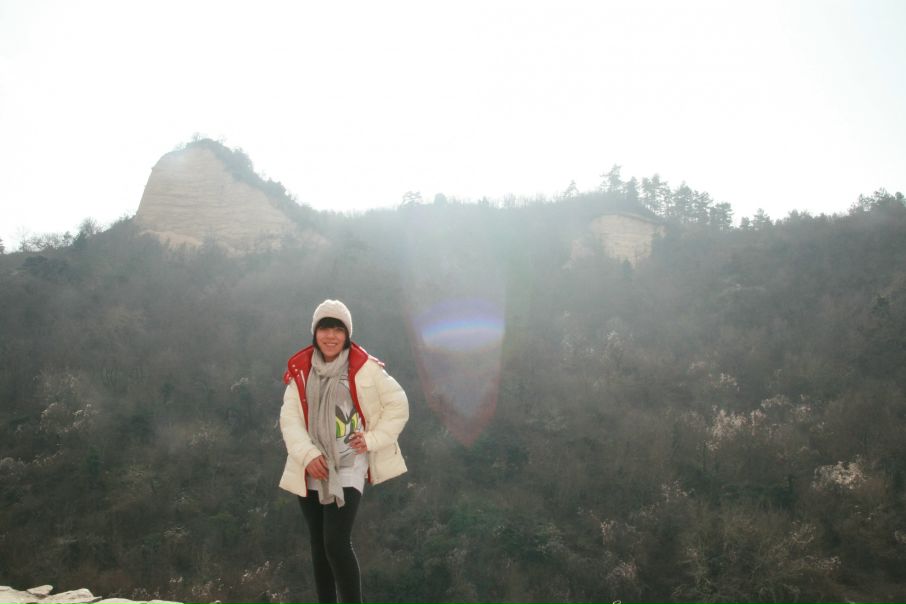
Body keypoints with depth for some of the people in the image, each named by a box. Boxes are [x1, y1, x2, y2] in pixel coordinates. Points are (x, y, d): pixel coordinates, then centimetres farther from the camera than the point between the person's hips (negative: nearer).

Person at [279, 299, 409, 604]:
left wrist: (373, 439, -8)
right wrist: (307, 455, -16)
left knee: (337, 543, -16)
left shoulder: (364, 368, -6)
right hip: (311, 470, 4)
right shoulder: (301, 369, 3)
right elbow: (289, 417, -2)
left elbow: (398, 404, 1)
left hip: (347, 466, -4)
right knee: (318, 545, 13)